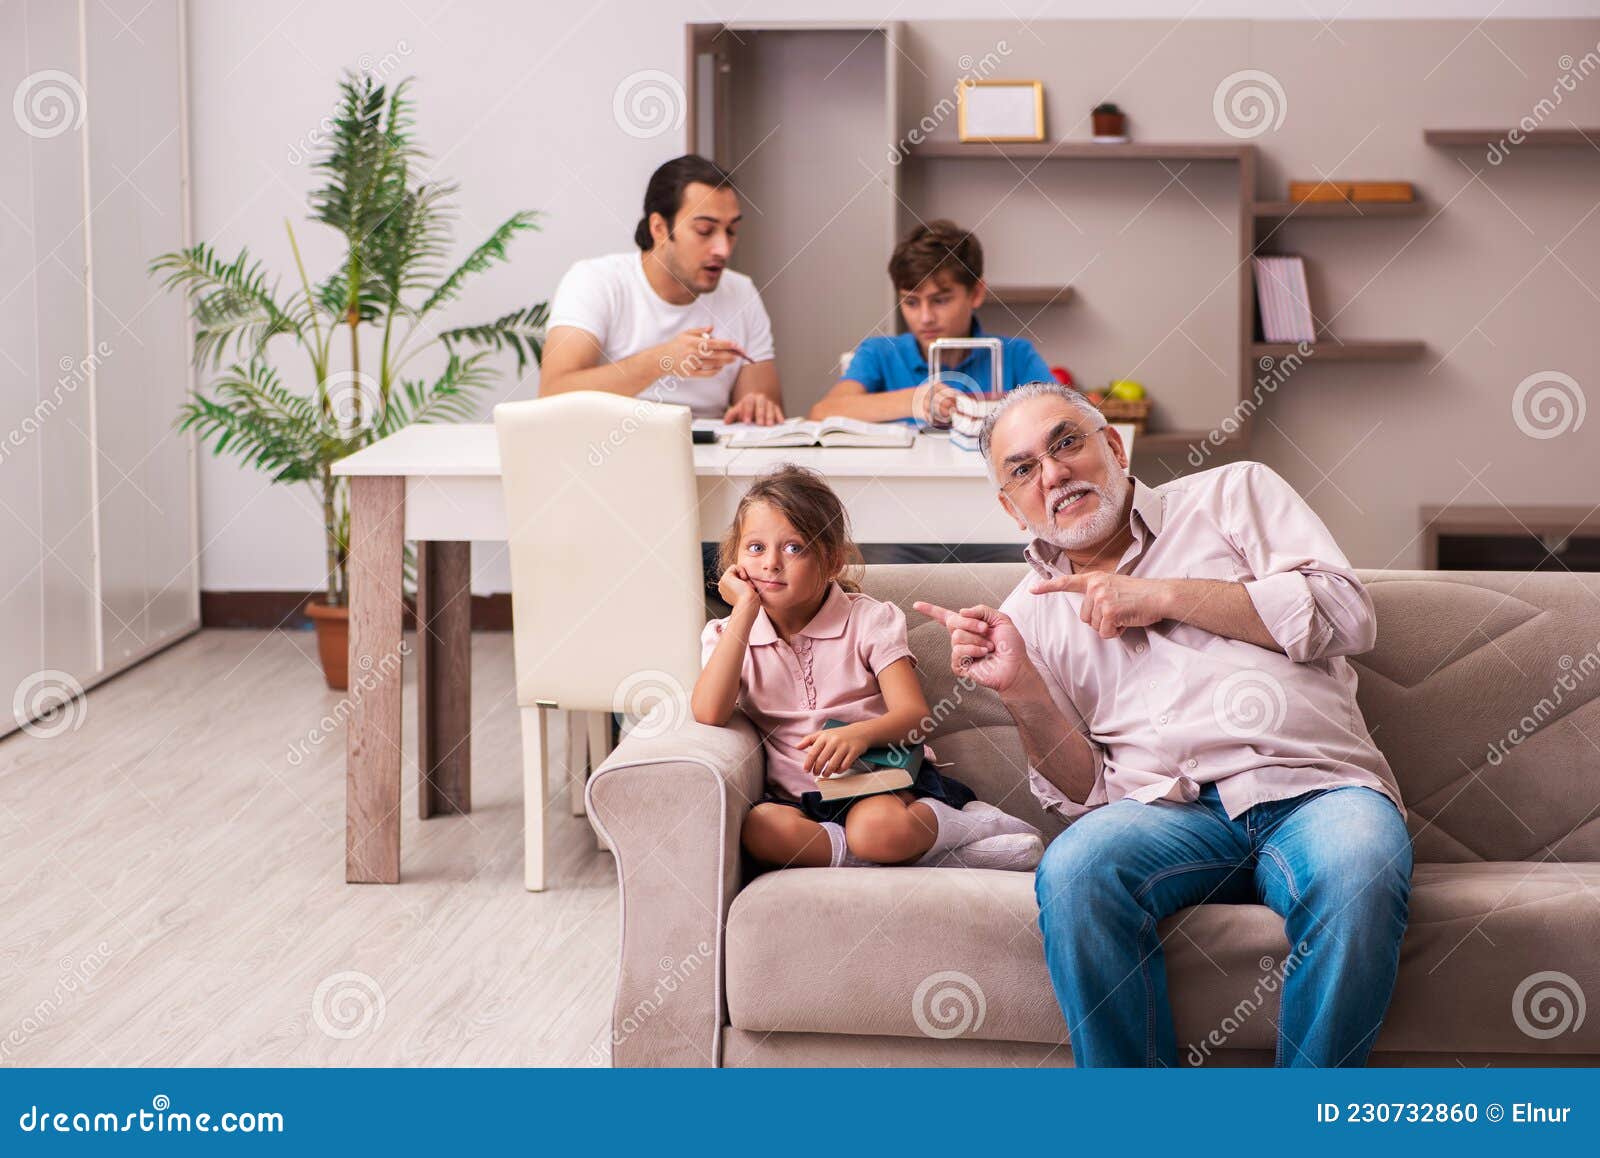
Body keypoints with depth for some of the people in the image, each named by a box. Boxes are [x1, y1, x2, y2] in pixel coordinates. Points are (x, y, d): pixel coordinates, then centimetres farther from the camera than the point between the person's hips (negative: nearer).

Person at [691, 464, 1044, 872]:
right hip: (797, 799, 3)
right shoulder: (729, 635, 7)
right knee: (761, 830, -34)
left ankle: (974, 822, -10)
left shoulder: (869, 620, 3)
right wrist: (745, 610, -11)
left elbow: (914, 714, -8)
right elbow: (709, 714, -13)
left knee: (878, 827, -38)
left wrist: (859, 733, -32)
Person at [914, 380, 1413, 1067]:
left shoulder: (1232, 494, 17)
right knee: (1073, 872, -33)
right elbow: (1085, 791, 16)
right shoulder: (1029, 613, 22)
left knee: (1360, 874, -37)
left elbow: (1347, 616, 2)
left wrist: (1166, 596, 0)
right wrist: (1021, 690, -2)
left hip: (1315, 787, -1)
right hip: (1167, 810, 1)